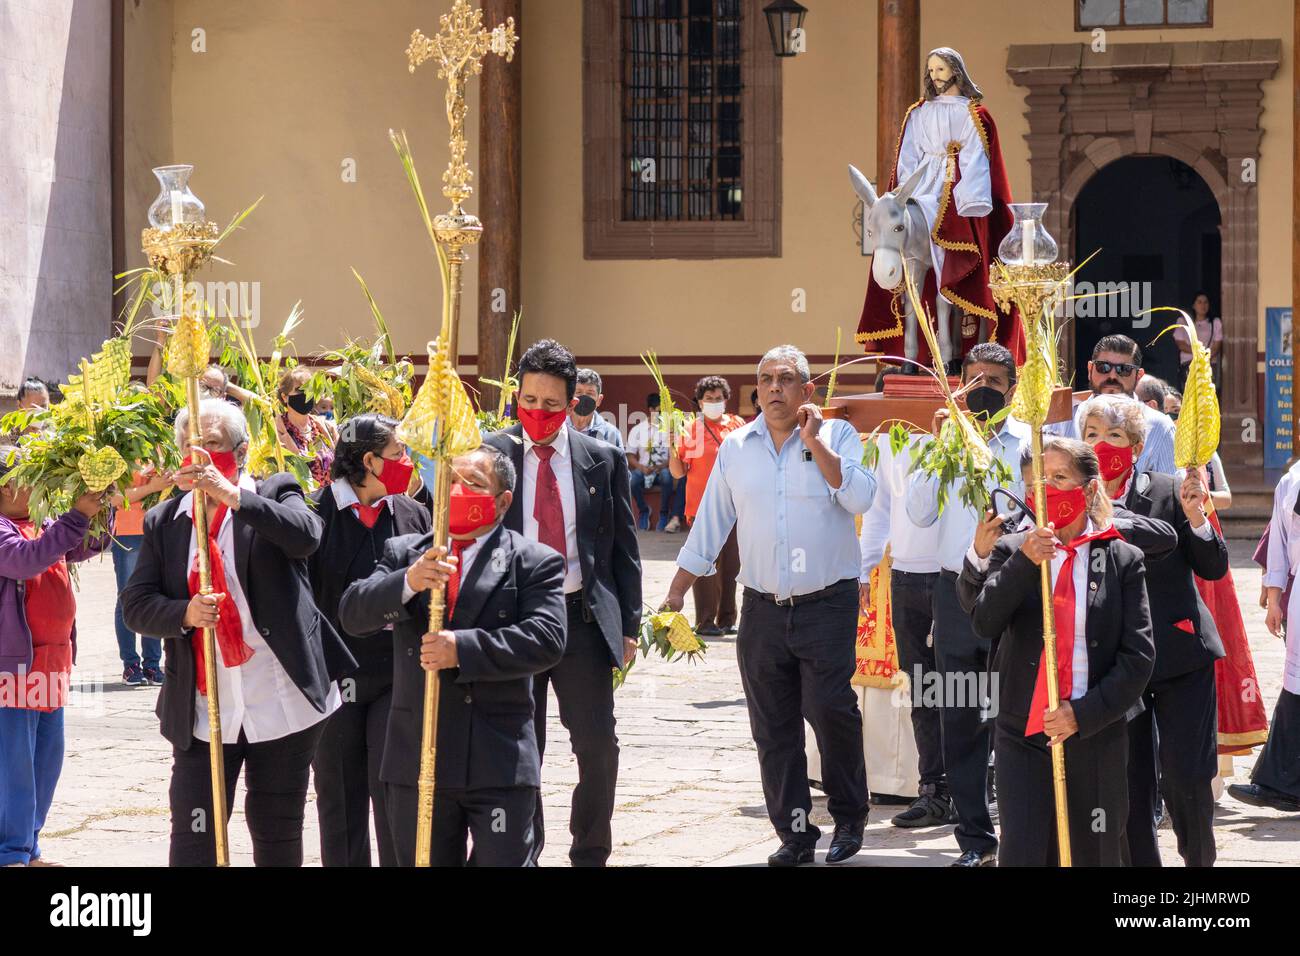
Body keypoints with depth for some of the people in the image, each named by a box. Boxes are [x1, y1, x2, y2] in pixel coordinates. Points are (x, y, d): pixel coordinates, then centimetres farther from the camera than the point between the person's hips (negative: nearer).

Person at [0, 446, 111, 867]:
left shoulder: (42, 527, 14)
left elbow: (87, 546, 17)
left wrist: (99, 508, -1)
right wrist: (77, 515, -30)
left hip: (50, 663, 9)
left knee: (46, 761, 13)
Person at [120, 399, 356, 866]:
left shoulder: (276, 495, 1)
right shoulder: (163, 521, 8)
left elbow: (306, 535, -22)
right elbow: (136, 605, 3)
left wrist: (231, 495, -30)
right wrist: (185, 613, -18)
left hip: (280, 702, -2)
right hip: (202, 707, 2)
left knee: (278, 834, 10)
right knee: (193, 841, -3)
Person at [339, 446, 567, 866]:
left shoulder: (534, 562, 1)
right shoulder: (403, 553, 11)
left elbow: (546, 640, -13)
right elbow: (353, 614, -3)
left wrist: (463, 649, -21)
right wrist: (408, 583, -22)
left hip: (500, 764, -3)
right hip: (417, 759, 4)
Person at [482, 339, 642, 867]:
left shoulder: (602, 460, 4)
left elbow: (624, 546, 8)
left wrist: (628, 625, 4)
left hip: (583, 618, 1)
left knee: (598, 746, -2)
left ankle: (590, 854, 13)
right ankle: (524, 853, 16)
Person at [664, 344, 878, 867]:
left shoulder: (836, 435, 0)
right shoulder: (736, 447, 9)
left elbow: (859, 497, -16)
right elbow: (709, 525, 13)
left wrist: (814, 442, -16)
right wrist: (676, 592, 9)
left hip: (827, 604, -3)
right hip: (763, 609, 4)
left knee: (830, 710, -11)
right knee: (773, 727, 3)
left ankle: (849, 816, 9)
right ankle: (794, 833, 10)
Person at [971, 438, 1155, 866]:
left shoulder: (1123, 560, 2)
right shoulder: (1012, 551, 6)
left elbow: (1138, 657, -3)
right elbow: (985, 623, -9)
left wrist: (1084, 714, -12)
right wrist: (1023, 563, -22)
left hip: (1095, 737, 0)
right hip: (1022, 735, 0)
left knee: (1095, 855, 7)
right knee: (1021, 853, -8)